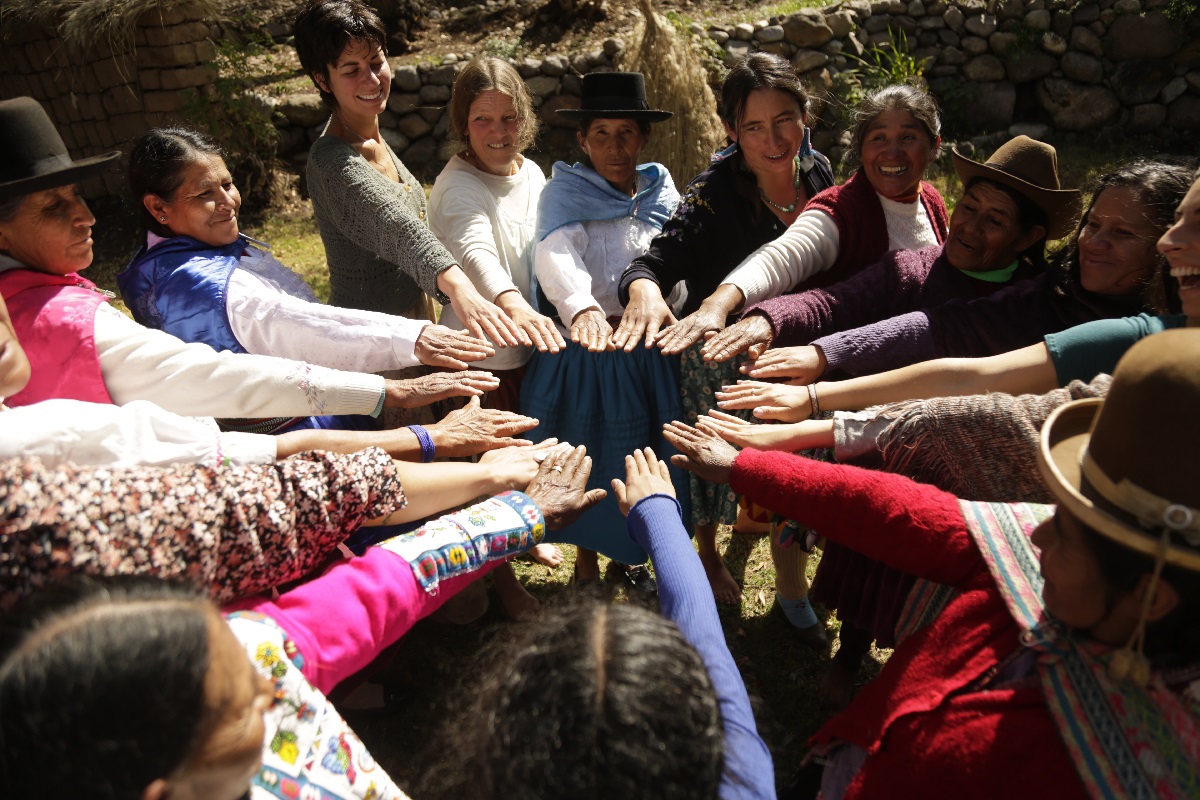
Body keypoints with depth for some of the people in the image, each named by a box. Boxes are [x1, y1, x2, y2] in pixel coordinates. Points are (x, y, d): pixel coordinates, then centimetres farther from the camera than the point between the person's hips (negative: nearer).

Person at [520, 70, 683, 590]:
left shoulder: (661, 191, 6)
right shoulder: (564, 192, -6)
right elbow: (555, 253, -26)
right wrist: (584, 309, -45)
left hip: (651, 352, 3)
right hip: (584, 350, -3)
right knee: (588, 467, 10)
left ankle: (630, 557, 38)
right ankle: (586, 562, 33)